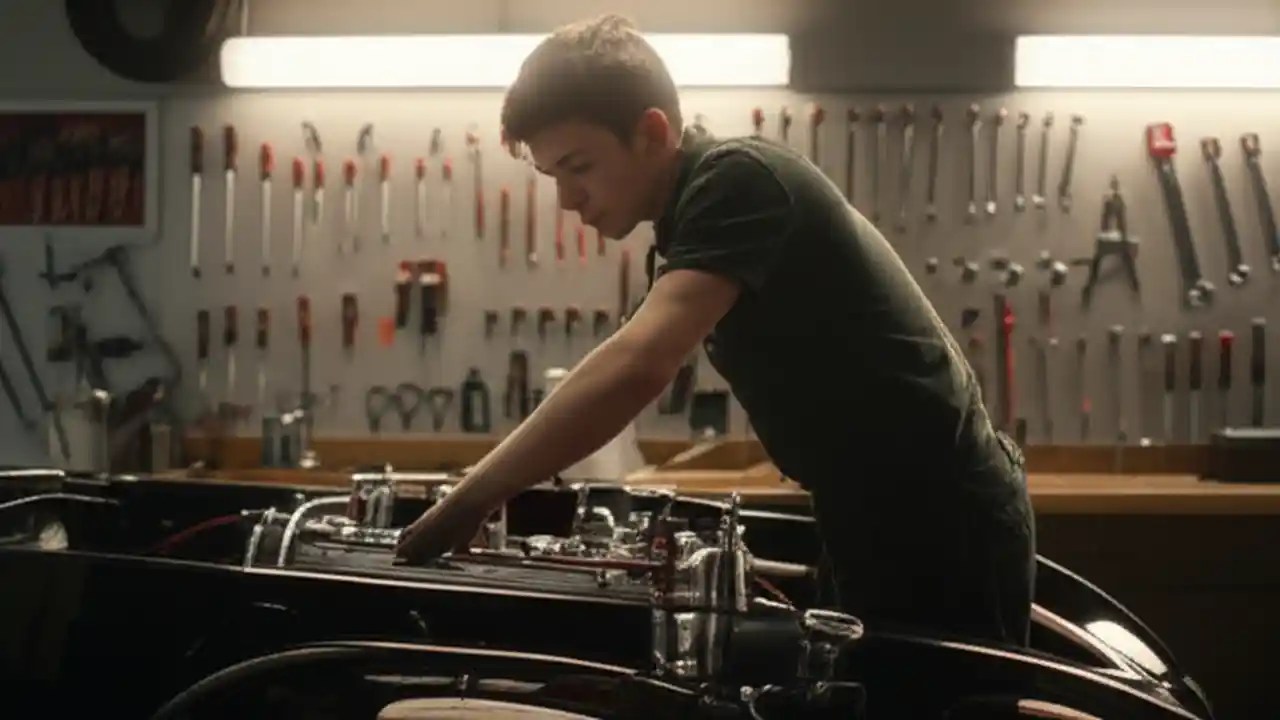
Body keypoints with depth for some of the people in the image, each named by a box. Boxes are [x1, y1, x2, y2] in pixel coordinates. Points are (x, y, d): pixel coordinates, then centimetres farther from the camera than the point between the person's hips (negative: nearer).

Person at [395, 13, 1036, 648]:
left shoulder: (737, 180, -19)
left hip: (945, 525, -9)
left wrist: (465, 505, -30)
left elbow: (638, 367, -33)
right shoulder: (691, 217, 11)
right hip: (885, 522, 9)